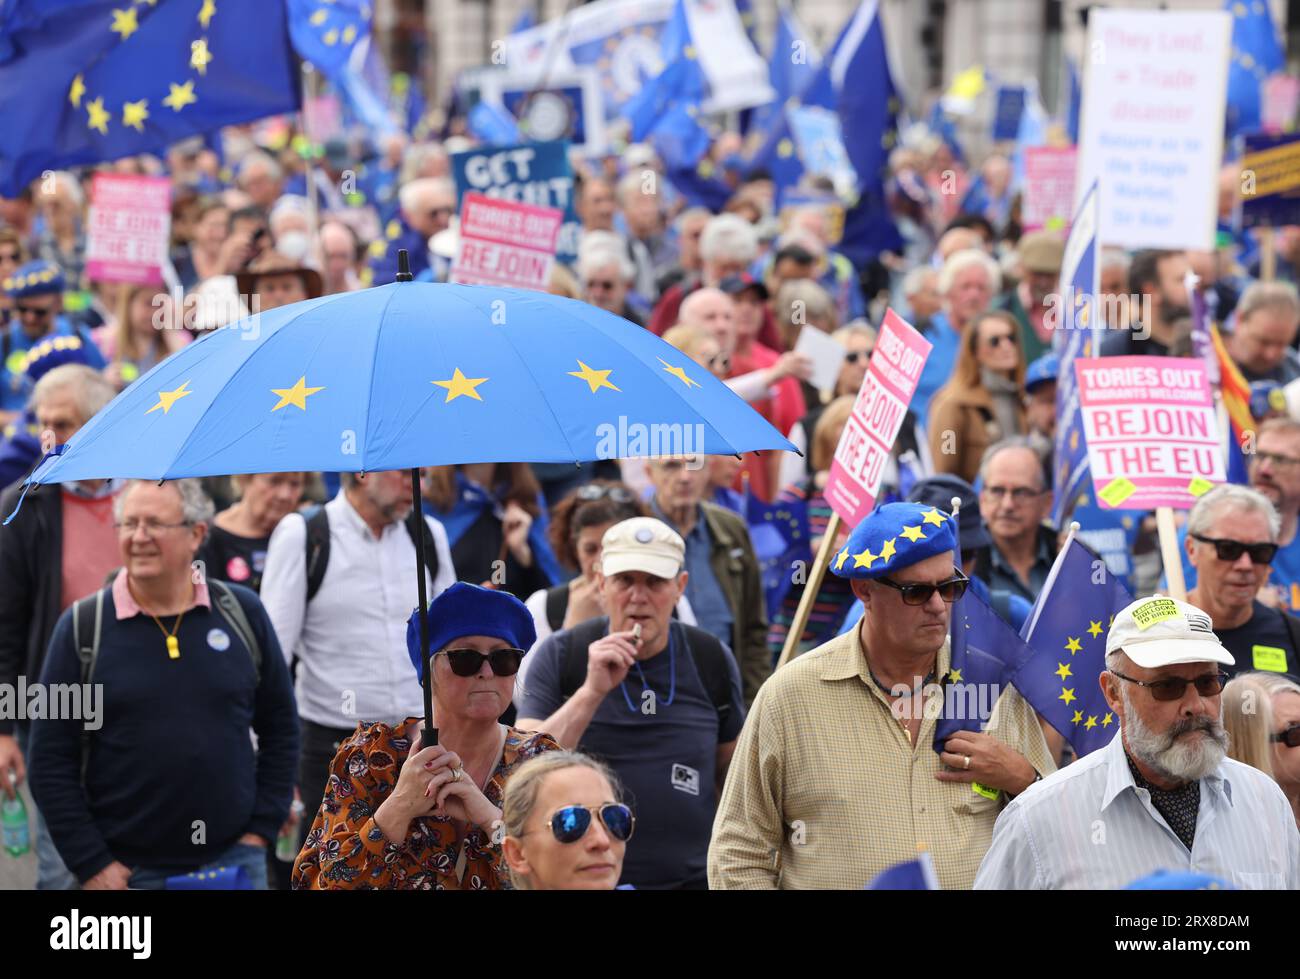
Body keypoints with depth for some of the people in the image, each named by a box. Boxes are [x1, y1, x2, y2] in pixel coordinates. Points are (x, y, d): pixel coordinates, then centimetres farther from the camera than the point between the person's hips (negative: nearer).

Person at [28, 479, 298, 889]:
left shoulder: (242, 613, 4)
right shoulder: (82, 627, -2)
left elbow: (280, 729, 12)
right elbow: (51, 760, -2)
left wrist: (262, 828, 4)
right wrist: (91, 865, -7)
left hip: (233, 859, 2)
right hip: (128, 870, -1)